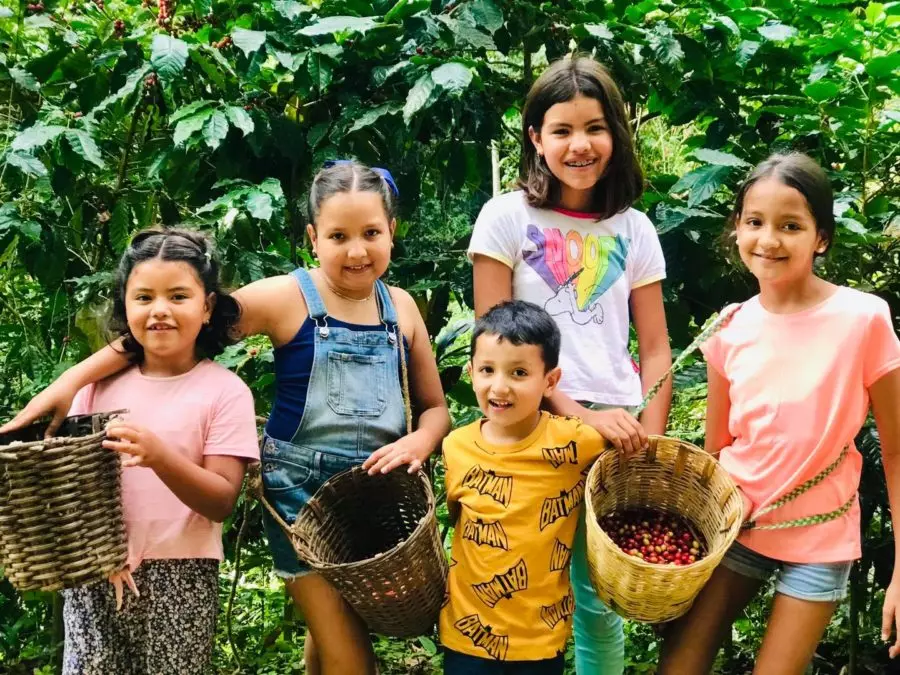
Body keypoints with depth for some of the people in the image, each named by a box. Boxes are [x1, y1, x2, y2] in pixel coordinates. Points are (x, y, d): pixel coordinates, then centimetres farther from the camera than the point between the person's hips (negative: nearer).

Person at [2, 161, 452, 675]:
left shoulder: (401, 306, 1)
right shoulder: (285, 298, -13)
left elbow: (435, 407, 8)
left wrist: (420, 441, -14)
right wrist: (72, 379, -23)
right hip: (300, 491, -4)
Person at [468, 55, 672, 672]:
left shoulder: (633, 229, 7)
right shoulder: (507, 218, -2)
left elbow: (655, 350, 7)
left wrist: (647, 442, -6)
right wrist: (579, 415, -14)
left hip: (613, 432, 2)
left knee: (600, 600, 9)